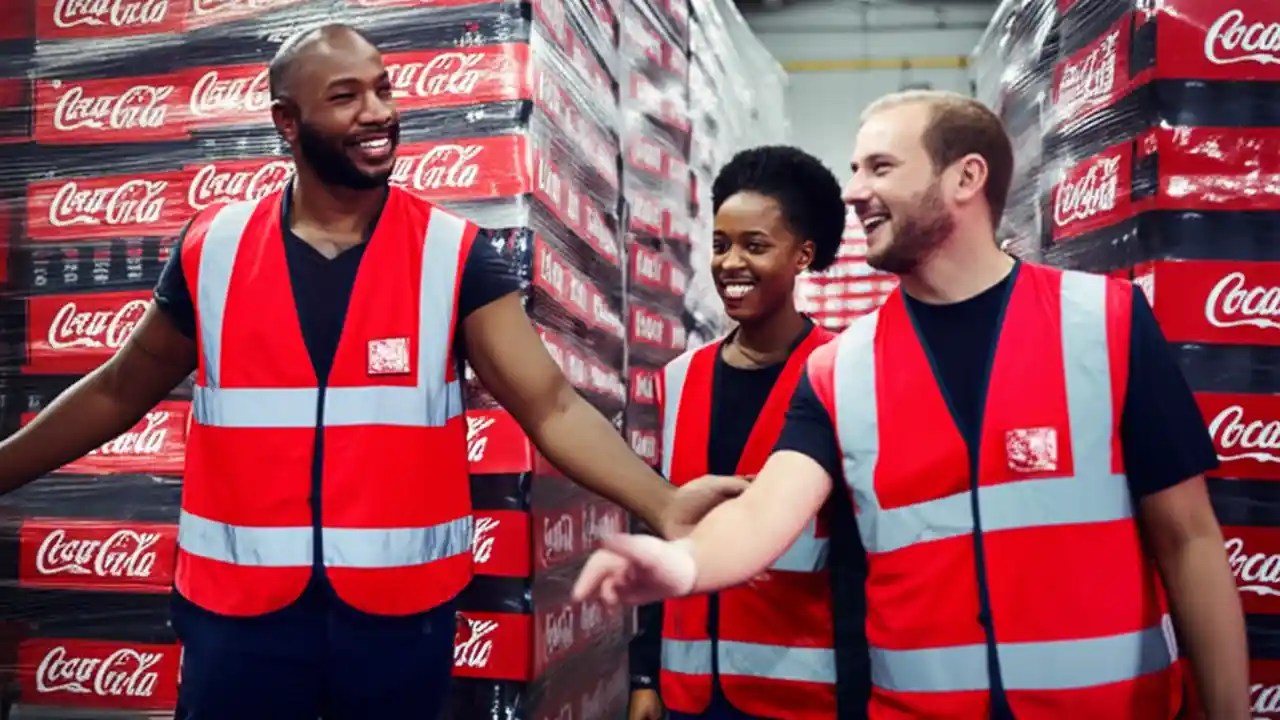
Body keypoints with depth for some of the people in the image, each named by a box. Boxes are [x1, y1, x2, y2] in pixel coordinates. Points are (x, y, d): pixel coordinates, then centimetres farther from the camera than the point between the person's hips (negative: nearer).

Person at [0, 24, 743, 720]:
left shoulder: (453, 252, -6)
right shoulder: (213, 247, -1)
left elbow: (551, 404, -12)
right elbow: (117, 392, 11)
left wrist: (663, 504, -26)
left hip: (401, 610, -1)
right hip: (237, 609, 1)